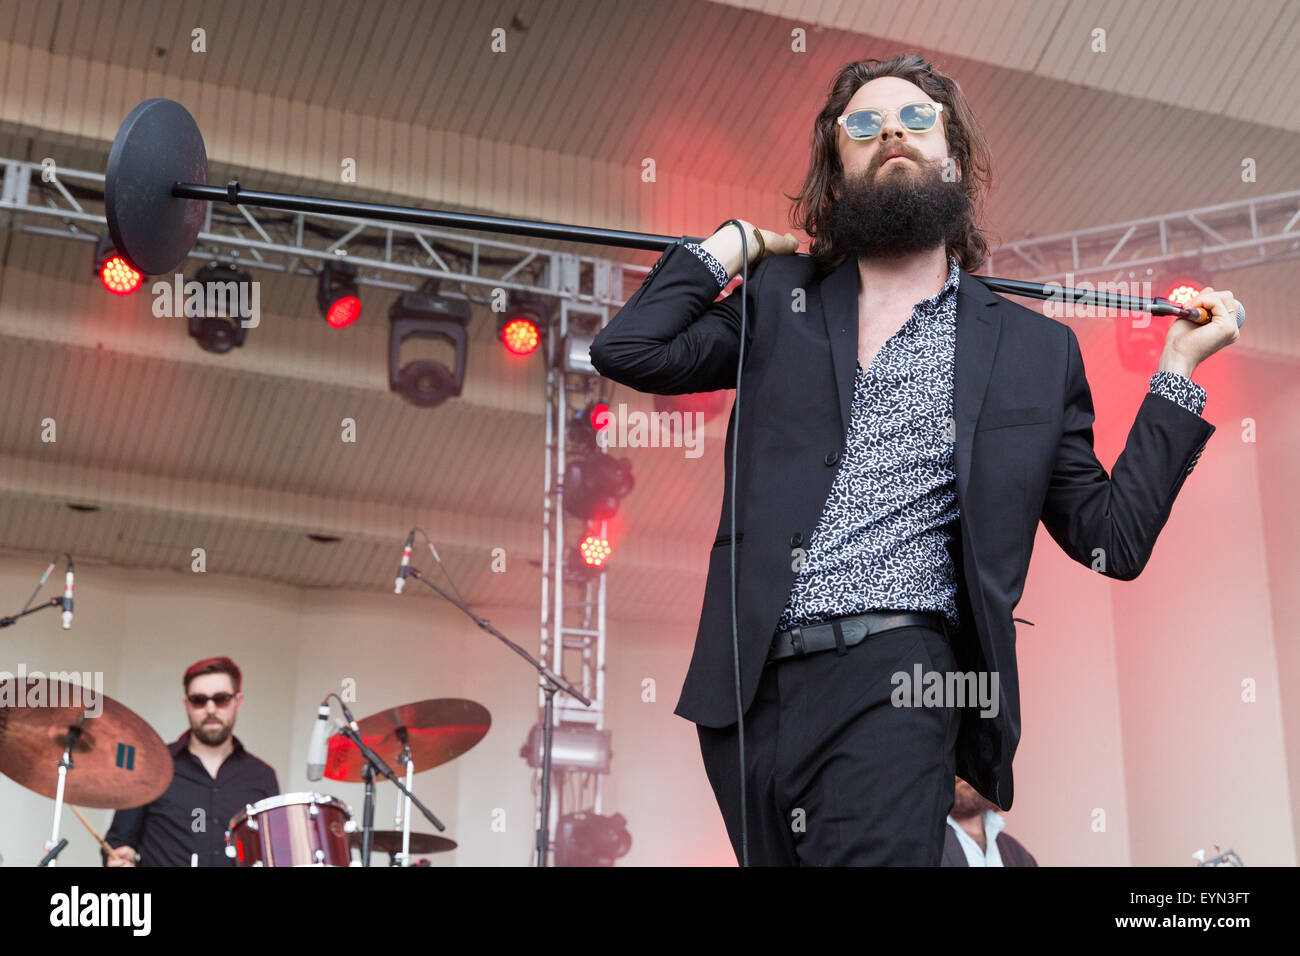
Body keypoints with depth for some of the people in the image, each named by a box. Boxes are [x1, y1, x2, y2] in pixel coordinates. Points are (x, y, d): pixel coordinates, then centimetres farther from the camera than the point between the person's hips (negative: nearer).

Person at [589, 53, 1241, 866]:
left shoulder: (1035, 349, 12)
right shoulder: (781, 302, 15)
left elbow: (1112, 539, 11)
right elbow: (628, 349, 3)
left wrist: (1178, 371, 9)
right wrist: (736, 244, 12)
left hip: (890, 681, -2)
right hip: (749, 688, 3)